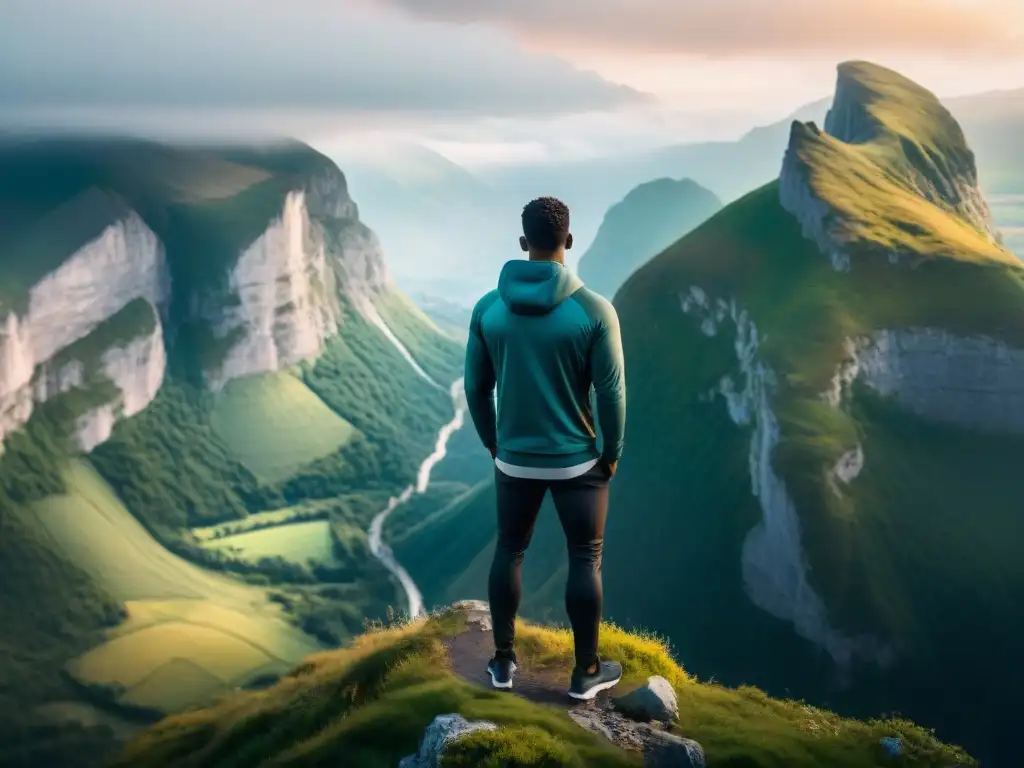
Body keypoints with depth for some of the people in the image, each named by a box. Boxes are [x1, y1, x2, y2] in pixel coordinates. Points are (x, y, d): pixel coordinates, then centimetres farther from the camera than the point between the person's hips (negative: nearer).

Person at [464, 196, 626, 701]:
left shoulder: (488, 308, -6)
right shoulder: (594, 310, -15)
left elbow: (476, 388, 2)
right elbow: (612, 393, -12)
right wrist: (612, 452, 3)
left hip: (514, 459, 3)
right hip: (578, 461, -3)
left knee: (509, 551, 18)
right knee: (585, 560, 10)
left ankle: (504, 661, 27)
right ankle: (586, 672, 20)